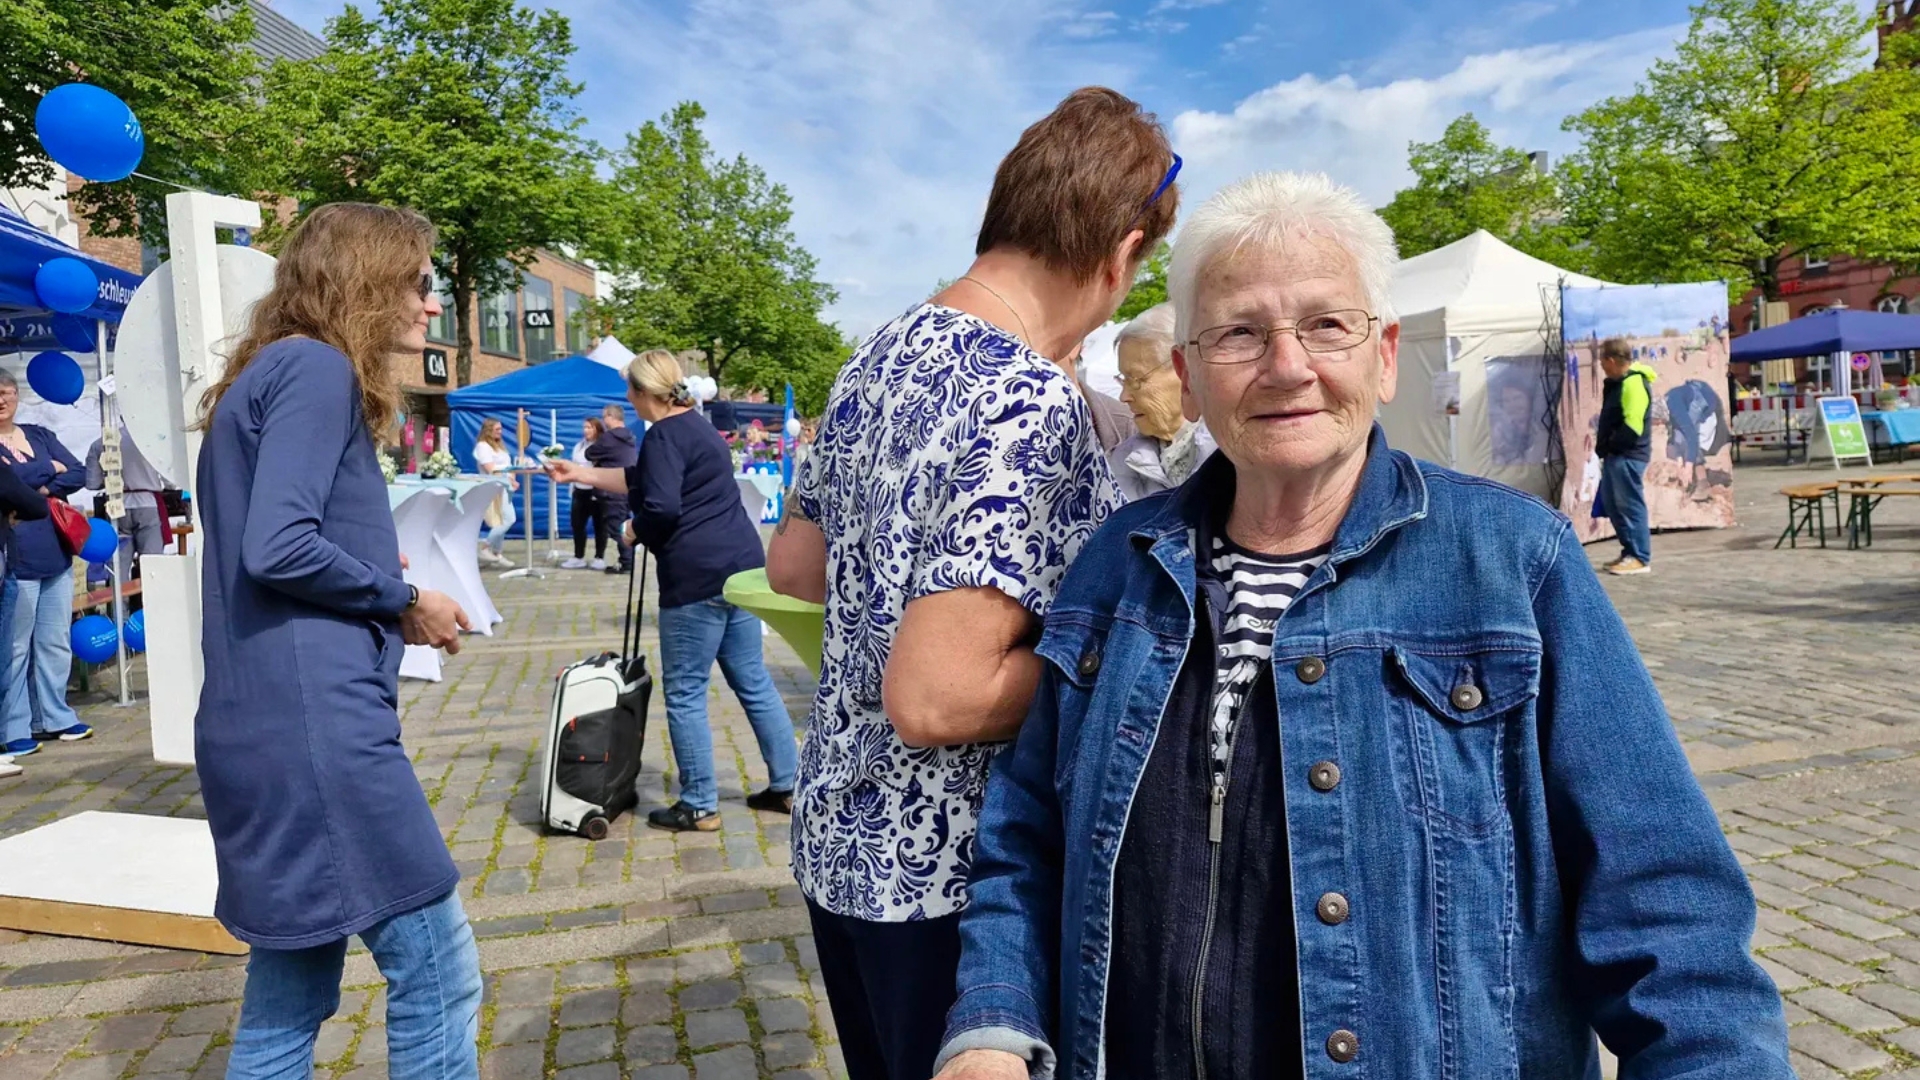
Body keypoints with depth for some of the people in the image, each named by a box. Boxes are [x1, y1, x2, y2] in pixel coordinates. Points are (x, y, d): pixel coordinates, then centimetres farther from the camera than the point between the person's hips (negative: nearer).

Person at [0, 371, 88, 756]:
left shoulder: (40, 435, 14)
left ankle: (56, 717, 20)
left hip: (57, 552, 5)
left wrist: (43, 487, -11)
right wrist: (50, 468, -3)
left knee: (56, 642, 11)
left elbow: (79, 473, 4)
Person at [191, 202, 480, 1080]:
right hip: (311, 721, -10)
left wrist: (381, 575, 10)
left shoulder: (271, 374, 20)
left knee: (290, 991, 17)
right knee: (437, 970, -1)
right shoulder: (317, 367, -9)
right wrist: (403, 602, -7)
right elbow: (278, 548, -20)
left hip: (271, 723, 10)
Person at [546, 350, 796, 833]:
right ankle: (786, 786, 20)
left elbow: (660, 507, -20)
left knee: (685, 693, 2)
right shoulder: (697, 426, 20)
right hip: (740, 565, 10)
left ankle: (700, 807, 10)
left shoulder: (664, 435, -9)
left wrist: (635, 531, 0)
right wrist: (582, 474, 35)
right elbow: (640, 479, 31)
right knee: (753, 680, 14)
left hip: (696, 576, -10)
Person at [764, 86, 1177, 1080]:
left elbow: (792, 564, 13)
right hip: (955, 876, -8)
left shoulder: (883, 354, 3)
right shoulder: (1029, 402, -24)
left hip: (839, 837, 8)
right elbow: (934, 700, -29)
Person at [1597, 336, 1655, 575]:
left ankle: (1640, 558, -1)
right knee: (1612, 504, 14)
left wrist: (1609, 445, -14)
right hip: (1615, 455, 10)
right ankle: (1630, 552, 23)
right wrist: (1606, 448, 10)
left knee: (1630, 505, -6)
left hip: (1628, 456, -10)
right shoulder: (1617, 383, 16)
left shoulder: (1634, 384, -17)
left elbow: (1631, 427, -23)